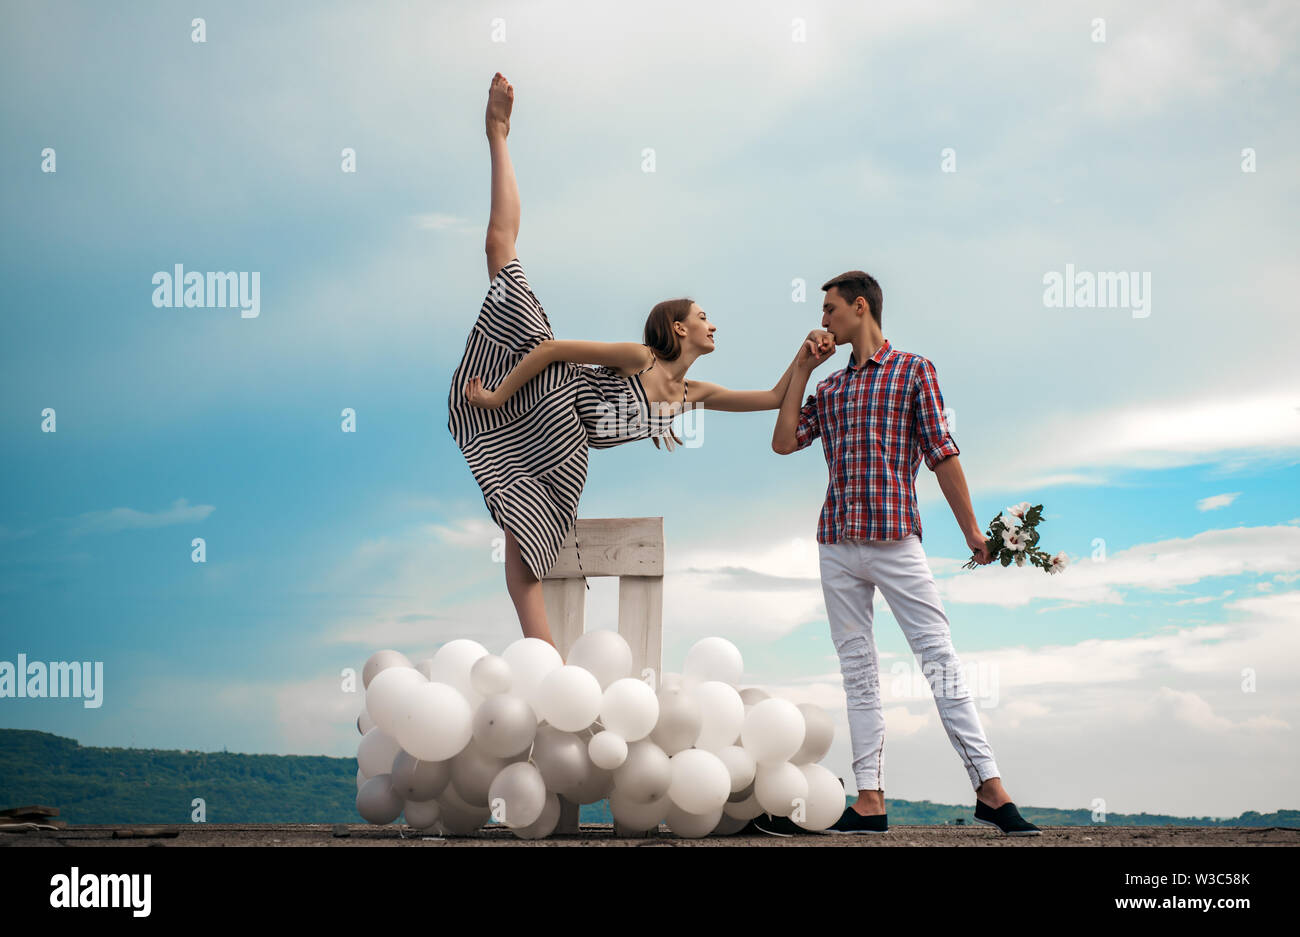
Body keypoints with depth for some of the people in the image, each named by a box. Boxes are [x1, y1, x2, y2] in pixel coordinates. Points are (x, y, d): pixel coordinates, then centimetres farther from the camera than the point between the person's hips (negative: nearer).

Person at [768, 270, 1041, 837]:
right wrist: (799, 371, 13)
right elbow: (784, 442, 10)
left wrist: (971, 530, 0)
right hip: (836, 545, 5)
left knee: (940, 659, -10)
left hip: (895, 540, -5)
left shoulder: (912, 370, 4)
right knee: (857, 672, 4)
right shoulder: (829, 388, 19)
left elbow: (942, 454, 1)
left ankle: (989, 788, -10)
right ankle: (870, 800, 5)